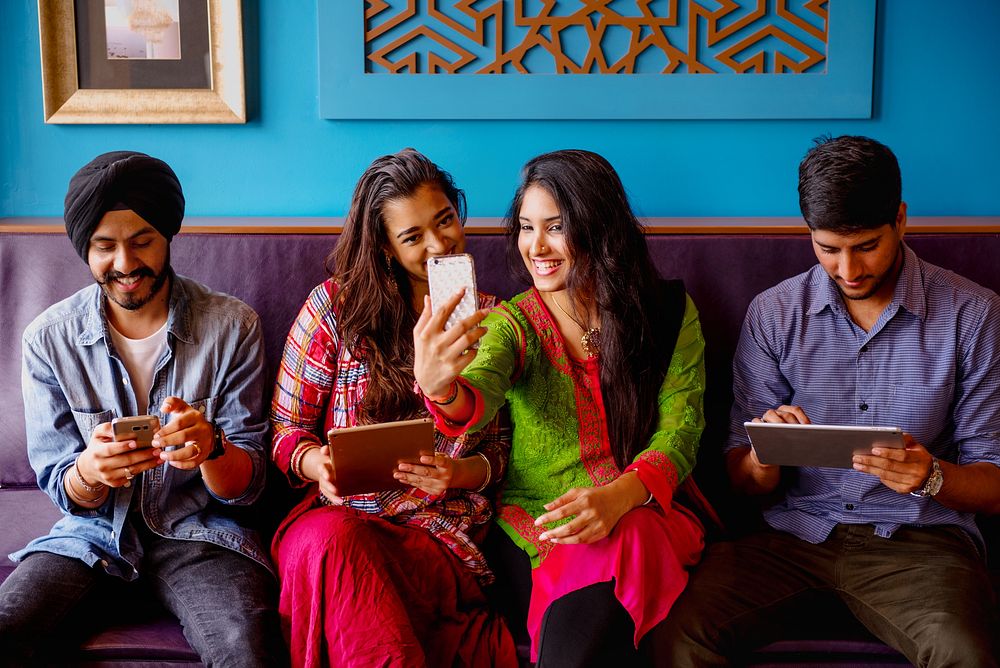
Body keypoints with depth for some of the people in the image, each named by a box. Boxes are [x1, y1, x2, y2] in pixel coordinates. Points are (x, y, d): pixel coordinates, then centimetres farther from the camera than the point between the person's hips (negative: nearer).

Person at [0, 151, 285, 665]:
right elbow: (61, 490, 2)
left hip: (198, 532, -2)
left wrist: (211, 448, -29)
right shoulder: (48, 338, -2)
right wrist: (90, 472, -23)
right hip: (93, 532, 3)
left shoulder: (232, 327, -5)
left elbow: (245, 486, -4)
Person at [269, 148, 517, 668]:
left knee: (337, 549, -34)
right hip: (337, 513, 1)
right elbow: (286, 428, 9)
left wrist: (462, 472, -10)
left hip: (441, 532, -1)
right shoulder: (333, 305, 6)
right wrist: (315, 462, -14)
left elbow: (502, 446, 12)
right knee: (327, 539, -37)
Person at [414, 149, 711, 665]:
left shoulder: (670, 313, 4)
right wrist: (439, 388, -45)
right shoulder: (511, 323, 2)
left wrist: (620, 495, -24)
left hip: (645, 513, 1)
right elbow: (478, 397, -19)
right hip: (535, 523, -1)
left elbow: (680, 428, -4)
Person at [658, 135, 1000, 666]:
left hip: (919, 537, -1)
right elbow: (743, 477, 6)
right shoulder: (773, 313, 4)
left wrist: (933, 477, -21)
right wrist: (763, 459, -19)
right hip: (798, 529, 2)